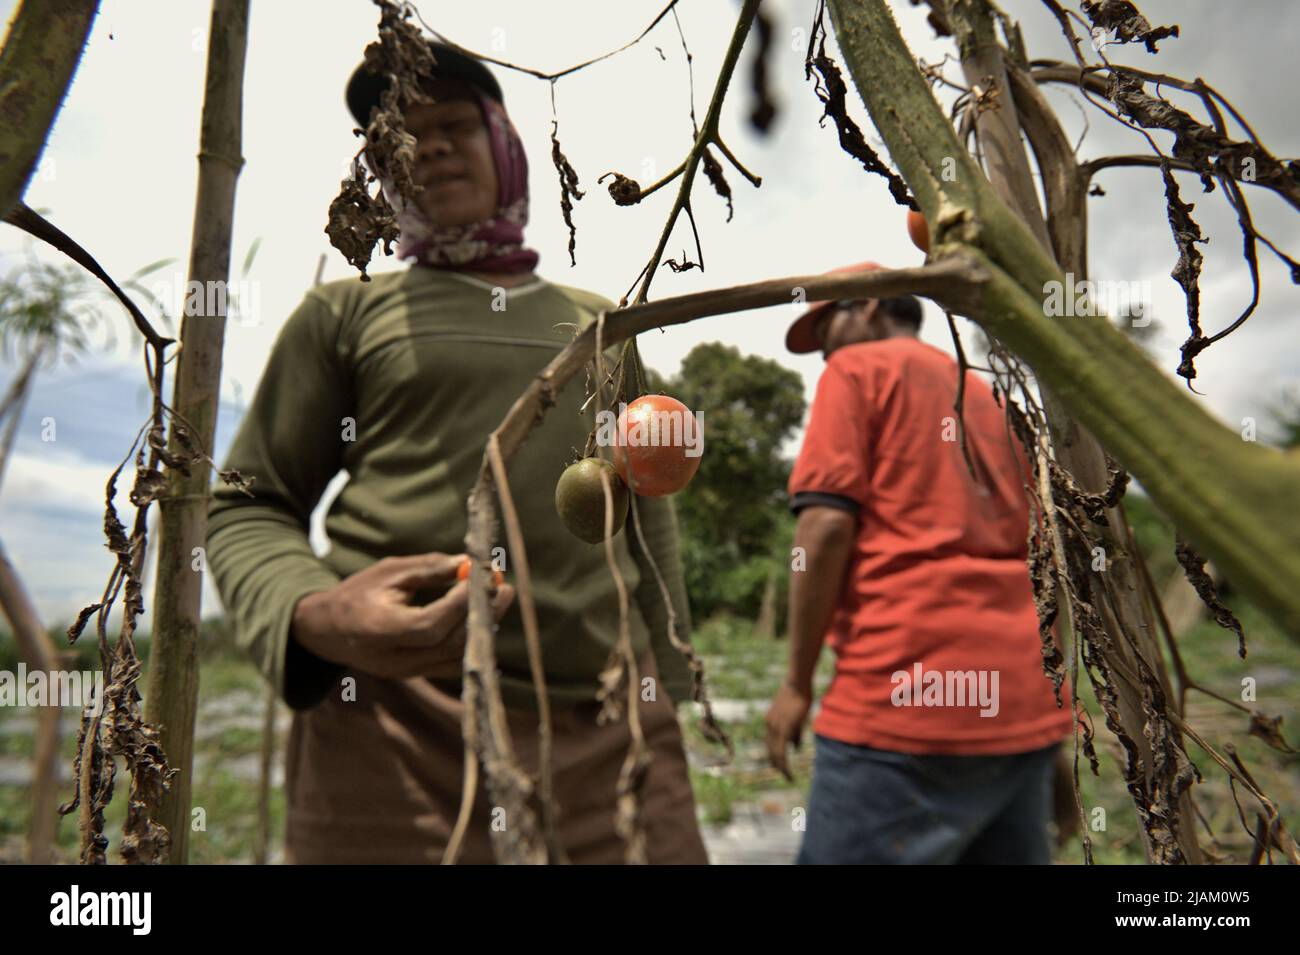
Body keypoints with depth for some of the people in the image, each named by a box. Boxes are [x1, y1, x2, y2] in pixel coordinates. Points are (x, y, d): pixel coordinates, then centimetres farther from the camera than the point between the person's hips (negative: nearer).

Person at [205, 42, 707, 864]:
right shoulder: (347, 311, 10)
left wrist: (667, 699, 15)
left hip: (611, 726, 3)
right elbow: (245, 506, 8)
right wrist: (315, 614, -14)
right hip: (396, 727, -2)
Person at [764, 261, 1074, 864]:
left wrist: (797, 682, -5)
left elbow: (828, 524, -10)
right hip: (1024, 702, 8)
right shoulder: (990, 399, 24)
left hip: (910, 690, -8)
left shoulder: (858, 368, 3)